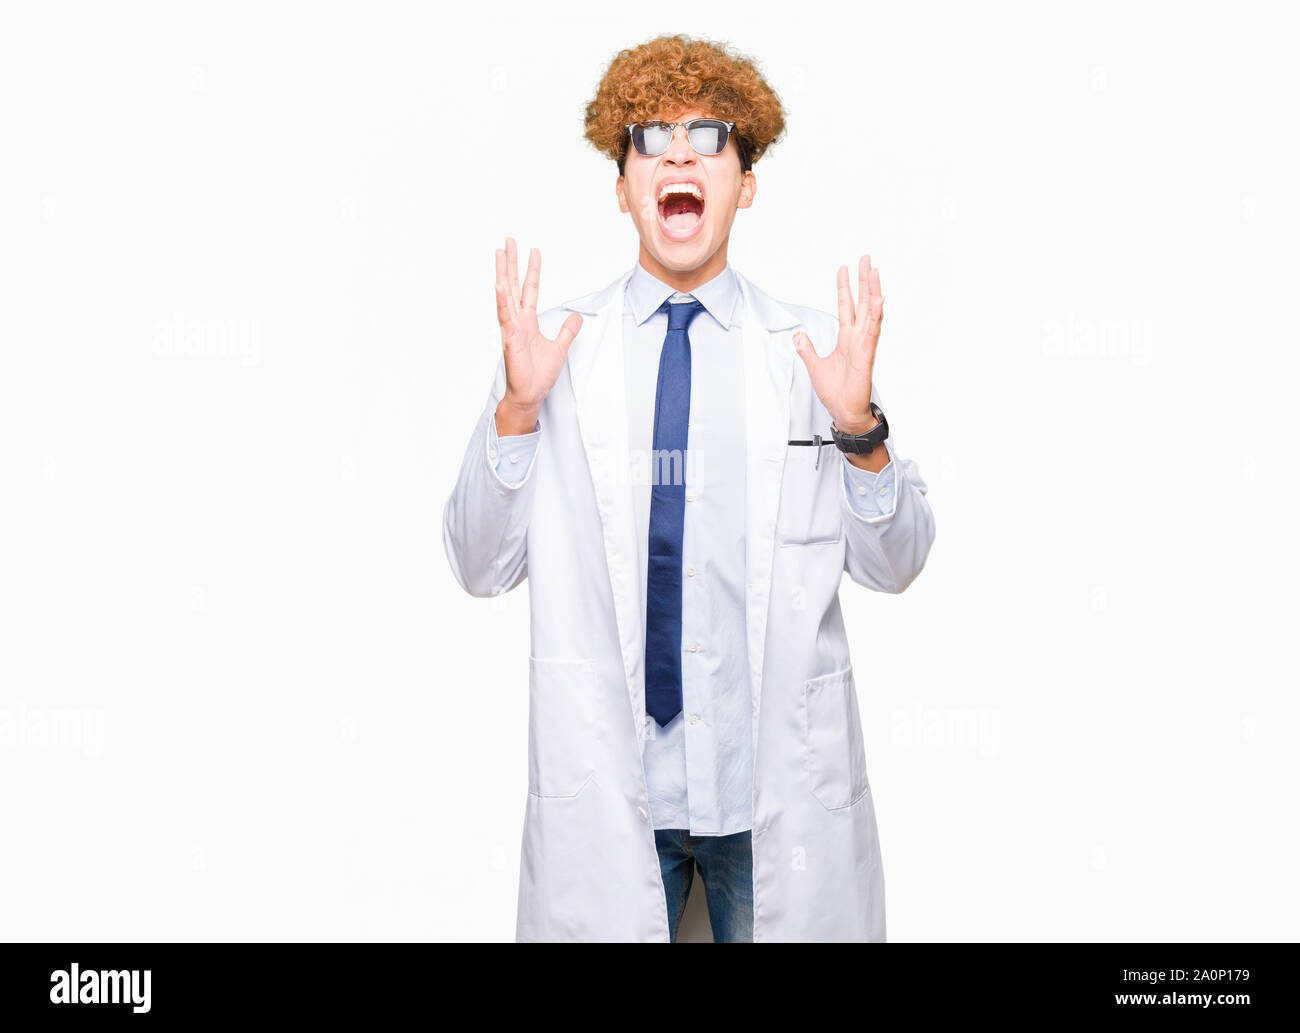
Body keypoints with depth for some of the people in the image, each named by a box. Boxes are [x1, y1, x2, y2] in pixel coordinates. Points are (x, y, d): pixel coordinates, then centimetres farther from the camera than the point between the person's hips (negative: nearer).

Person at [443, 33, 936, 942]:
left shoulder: (818, 347, 2)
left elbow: (894, 566, 2)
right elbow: (480, 568, -1)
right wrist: (517, 410, -14)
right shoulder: (558, 348, 1)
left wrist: (859, 428, -14)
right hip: (605, 795, 0)